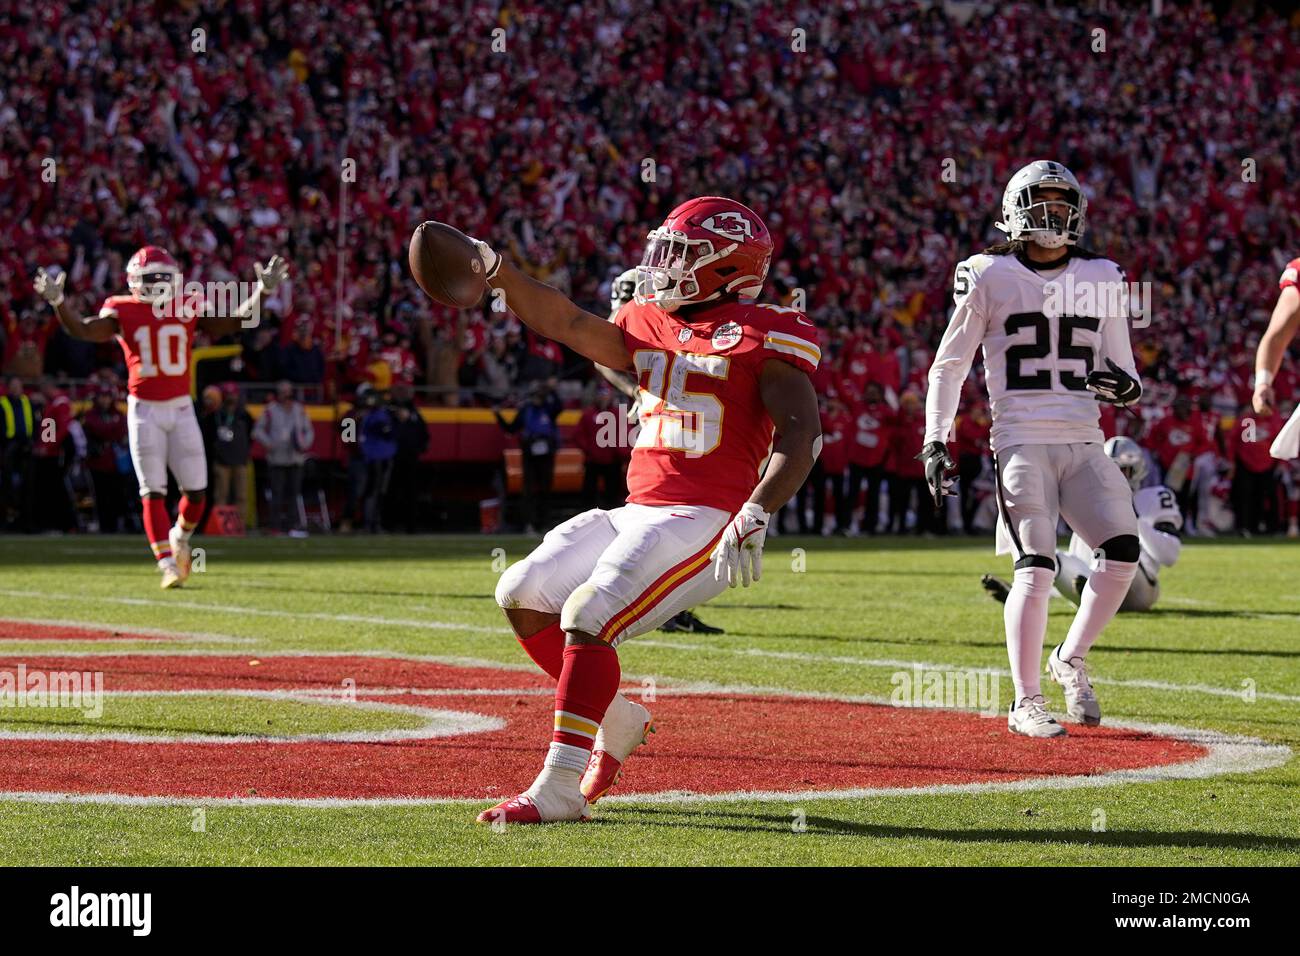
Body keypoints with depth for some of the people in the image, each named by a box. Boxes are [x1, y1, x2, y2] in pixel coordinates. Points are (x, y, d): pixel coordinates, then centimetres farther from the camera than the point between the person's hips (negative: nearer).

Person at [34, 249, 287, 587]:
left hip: (181, 408, 2)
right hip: (144, 410, -2)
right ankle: (168, 564, -2)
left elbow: (236, 321, 1)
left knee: (196, 491, 2)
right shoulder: (123, 312, -2)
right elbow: (81, 329, -13)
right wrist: (58, 301, -27)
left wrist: (263, 291, -8)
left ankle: (179, 539, 31)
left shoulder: (188, 309, 3)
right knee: (153, 492, -4)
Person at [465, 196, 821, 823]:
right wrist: (496, 272, -5)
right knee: (523, 594, 5)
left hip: (703, 524, -8)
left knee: (587, 618, -22)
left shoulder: (762, 336, -6)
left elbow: (799, 435, -15)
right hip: (636, 513, 8)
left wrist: (756, 516, -29)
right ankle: (615, 722, 18)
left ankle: (559, 789, -18)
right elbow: (563, 322, 8)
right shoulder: (651, 327, 16)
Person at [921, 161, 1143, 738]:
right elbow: (948, 367, 8)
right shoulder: (989, 278, 3)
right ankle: (1026, 703, -5)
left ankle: (1071, 660, 12)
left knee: (1123, 553, -12)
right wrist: (935, 441, -1)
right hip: (1021, 441, -4)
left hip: (1084, 444, 4)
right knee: (1036, 569, -15)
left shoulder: (1101, 279, 13)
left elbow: (1124, 374, 17)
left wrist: (1124, 386, -7)